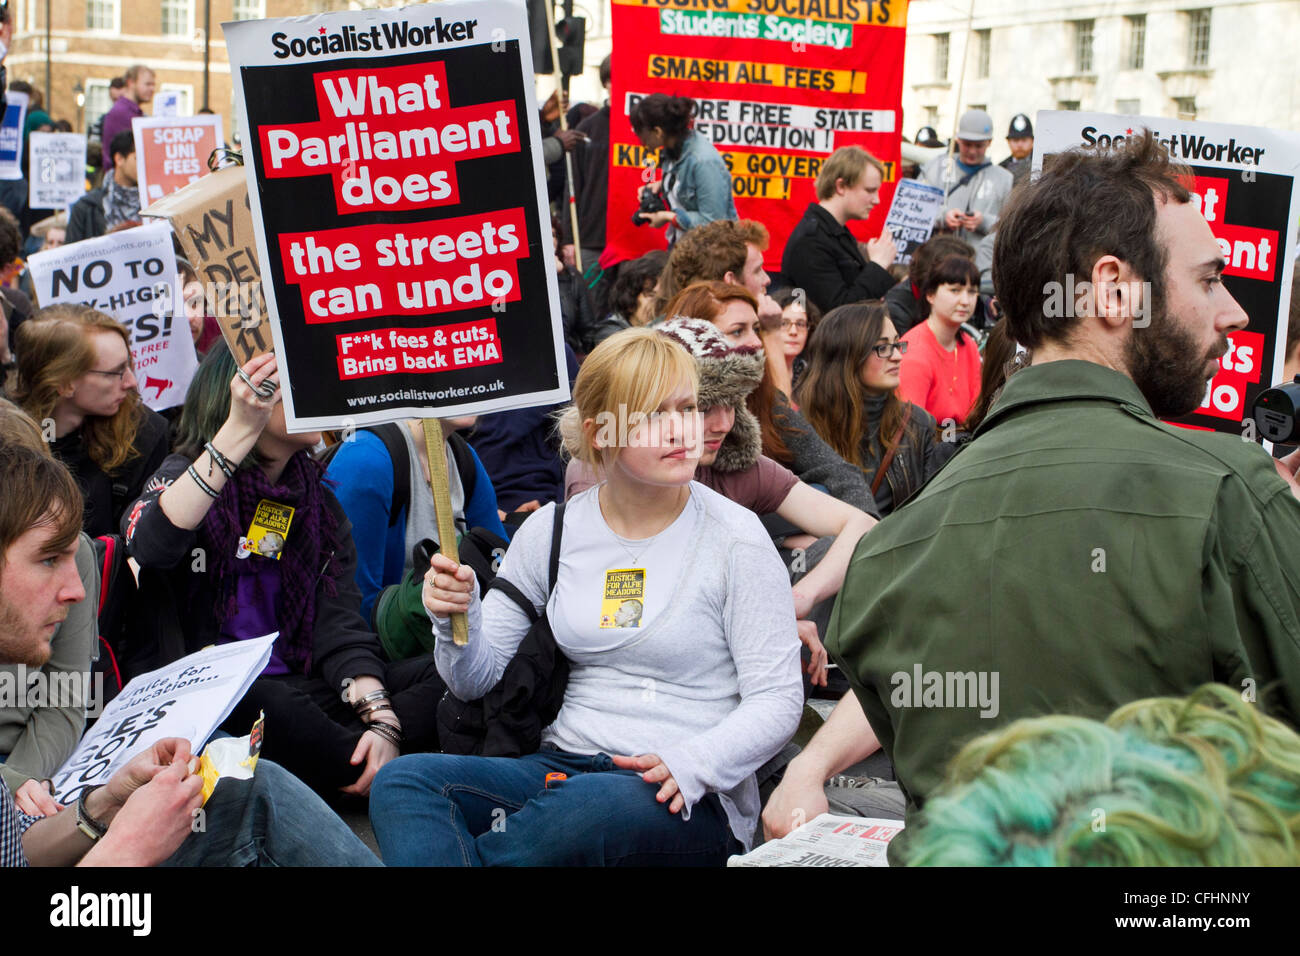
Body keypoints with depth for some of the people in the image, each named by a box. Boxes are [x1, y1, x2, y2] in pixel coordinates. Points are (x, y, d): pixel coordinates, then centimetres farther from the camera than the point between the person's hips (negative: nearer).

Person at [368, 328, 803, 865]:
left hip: (685, 800, -3)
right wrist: (457, 620, -11)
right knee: (404, 782, -23)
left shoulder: (734, 538, -2)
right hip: (564, 765, 4)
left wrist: (692, 764, -21)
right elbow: (477, 680, 11)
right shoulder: (553, 530, 8)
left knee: (597, 805, -39)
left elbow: (776, 701, -4)